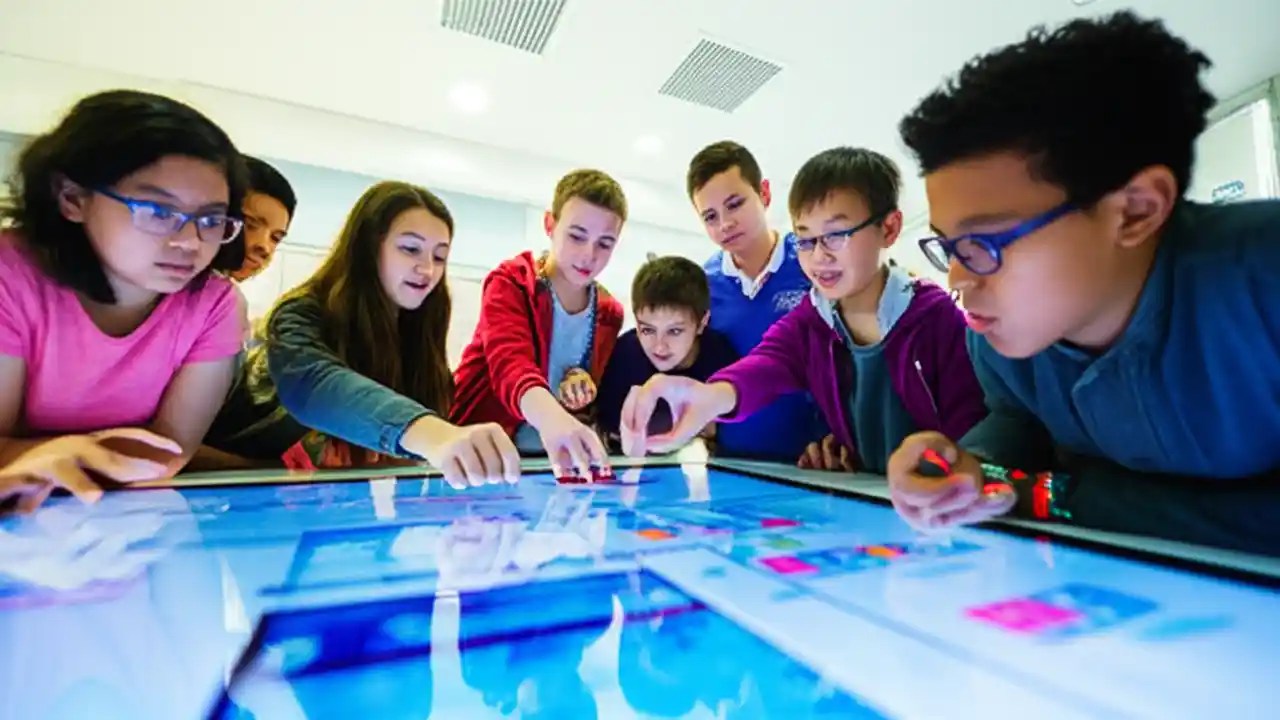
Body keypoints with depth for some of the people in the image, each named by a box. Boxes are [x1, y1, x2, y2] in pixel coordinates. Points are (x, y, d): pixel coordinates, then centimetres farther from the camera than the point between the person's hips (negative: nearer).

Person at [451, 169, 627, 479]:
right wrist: (551, 417, -46)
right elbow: (510, 363, -27)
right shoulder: (510, 282, -8)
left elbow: (595, 403, 10)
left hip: (551, 459, 4)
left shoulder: (610, 313, 3)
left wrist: (585, 391, -13)